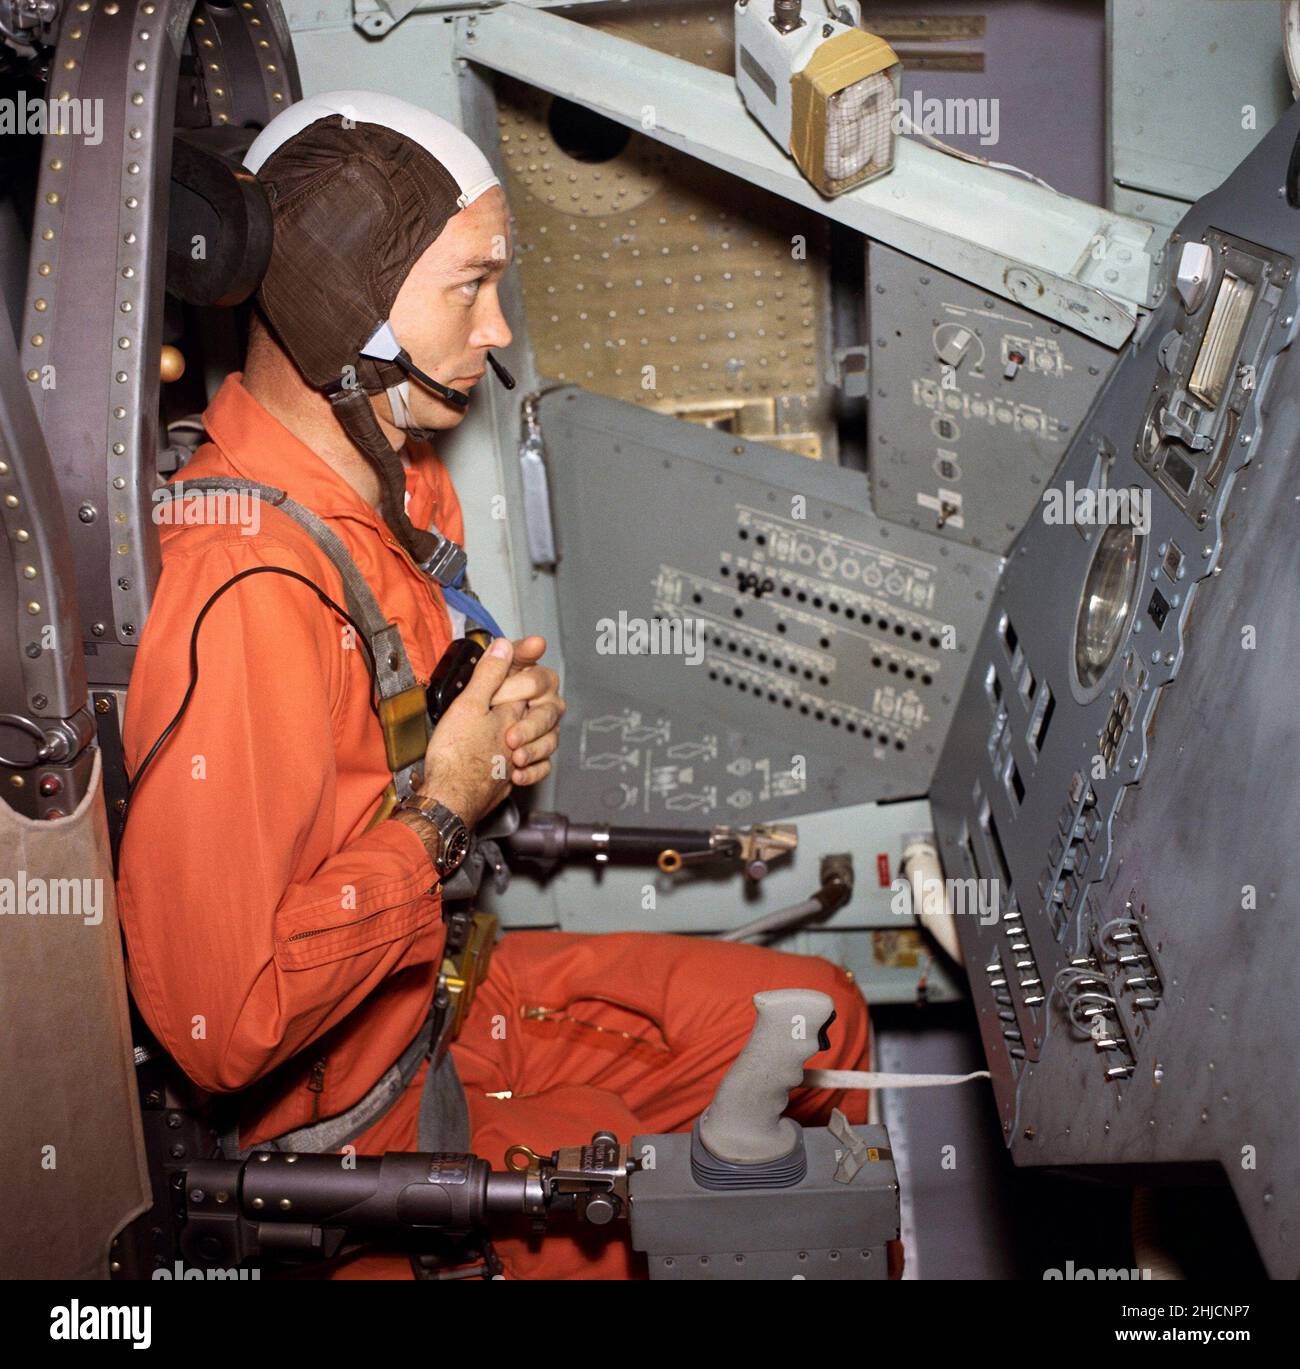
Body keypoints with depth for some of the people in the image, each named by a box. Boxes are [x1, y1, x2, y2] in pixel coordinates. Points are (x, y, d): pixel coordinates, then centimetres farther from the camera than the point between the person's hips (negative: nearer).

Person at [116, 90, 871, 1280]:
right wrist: (439, 811, -21)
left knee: (815, 1018, 10)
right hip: (341, 1102, -9)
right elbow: (220, 1022, -32)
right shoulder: (243, 589, -32)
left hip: (444, 983, 9)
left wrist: (502, 734, -4)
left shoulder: (399, 482, 0)